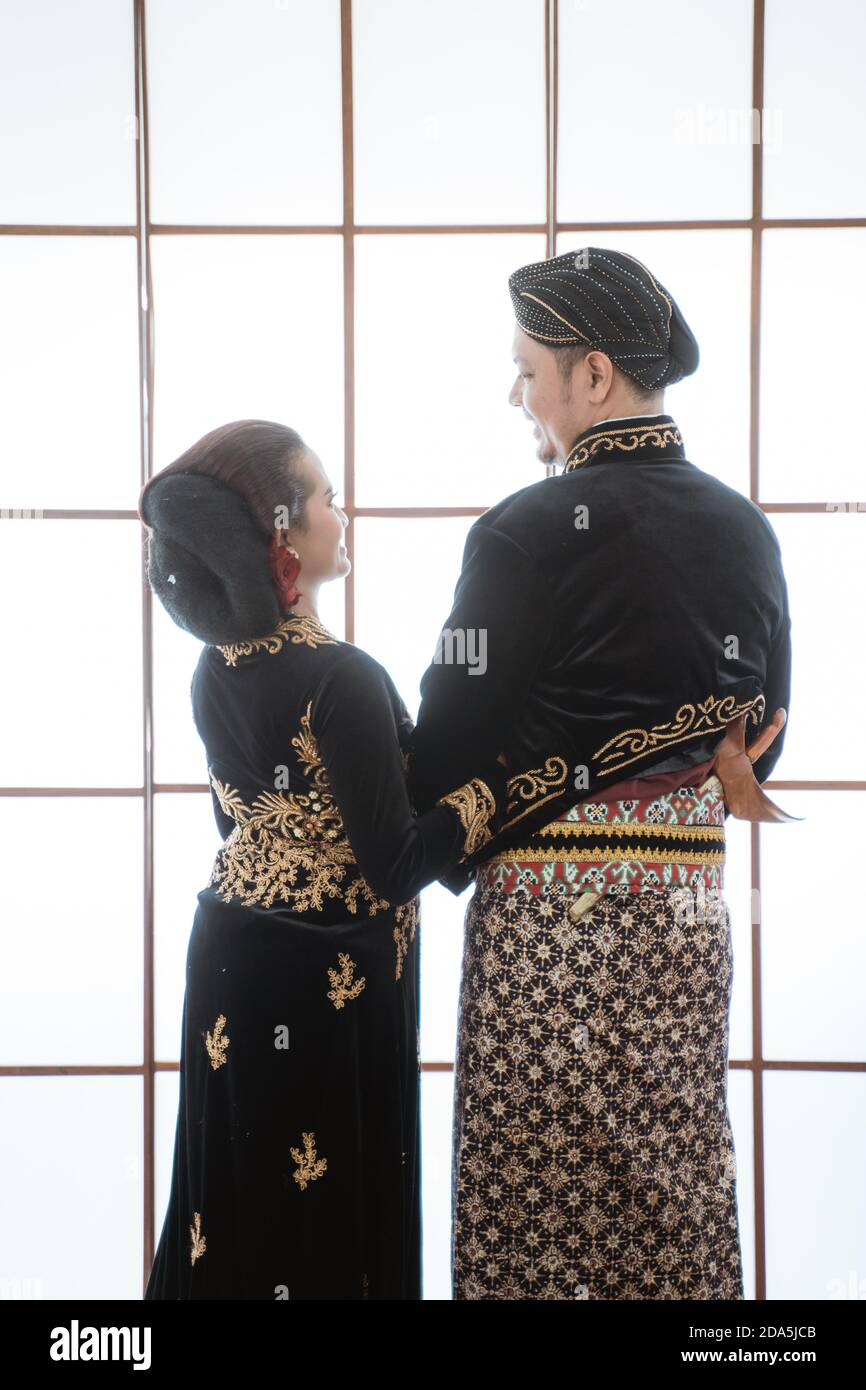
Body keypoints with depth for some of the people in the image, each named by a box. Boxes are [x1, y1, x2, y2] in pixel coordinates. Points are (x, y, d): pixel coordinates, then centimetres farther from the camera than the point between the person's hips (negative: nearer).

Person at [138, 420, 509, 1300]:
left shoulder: (214, 671, 2)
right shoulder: (344, 678, -21)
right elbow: (396, 866, -20)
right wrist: (499, 774, -12)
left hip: (230, 964, 7)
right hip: (329, 983, -7)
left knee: (240, 1183, 17)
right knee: (327, 1216, 6)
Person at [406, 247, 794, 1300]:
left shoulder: (525, 532, -12)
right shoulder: (747, 531, 6)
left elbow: (447, 747, -9)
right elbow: (760, 741, 13)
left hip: (544, 924, -5)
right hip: (688, 920, 6)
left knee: (538, 1215, 6)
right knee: (674, 1198, 15)